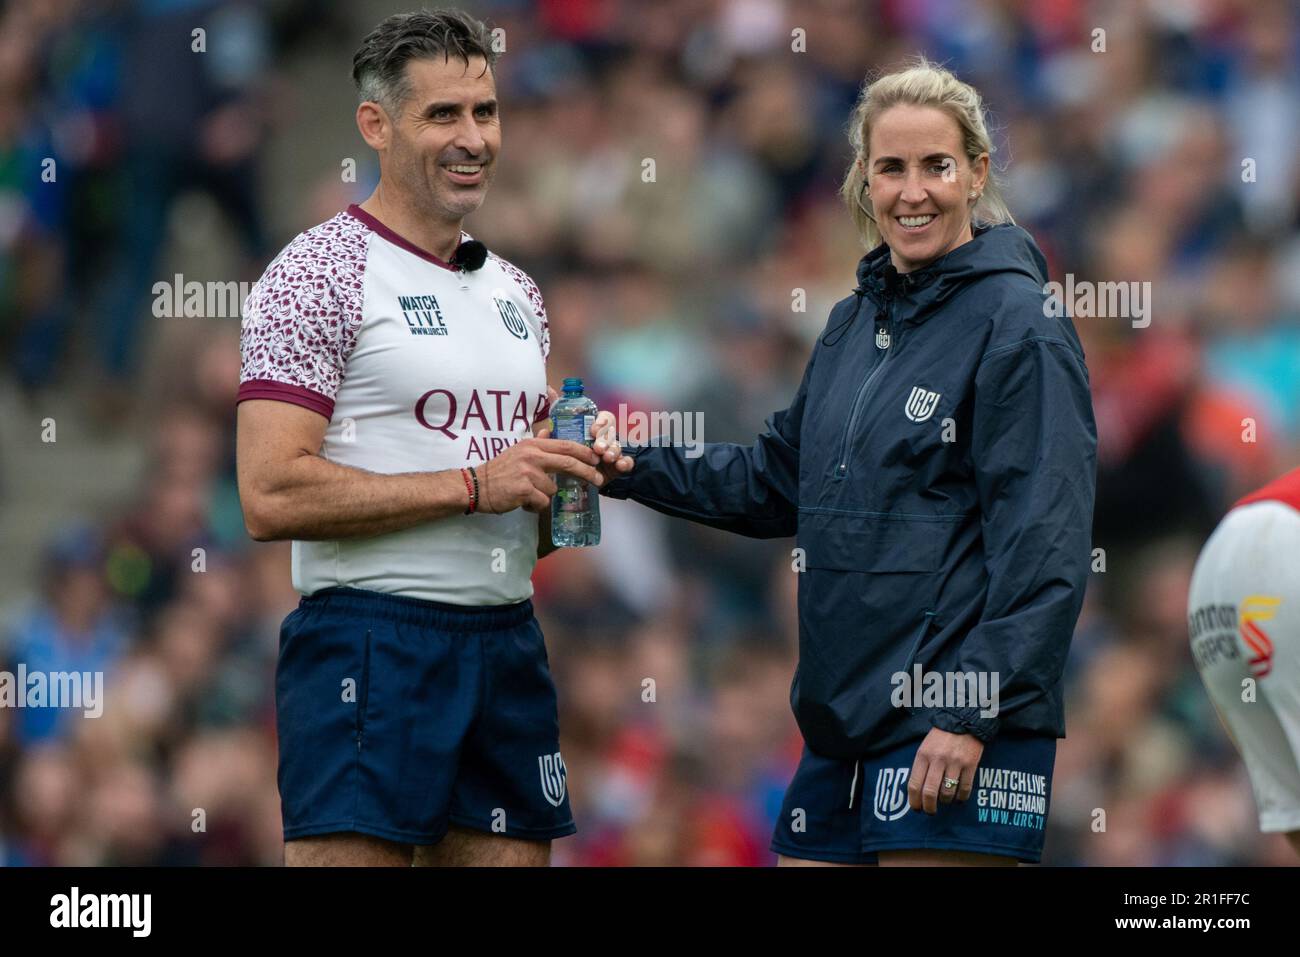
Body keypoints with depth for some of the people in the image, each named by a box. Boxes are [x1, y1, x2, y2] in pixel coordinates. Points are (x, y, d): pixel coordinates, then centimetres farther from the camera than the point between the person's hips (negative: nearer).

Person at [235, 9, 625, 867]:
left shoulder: (516, 294, 19)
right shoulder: (321, 274, -6)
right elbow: (272, 496, -17)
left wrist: (569, 475, 4)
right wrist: (474, 485, -16)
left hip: (508, 638, 7)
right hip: (371, 645, -7)